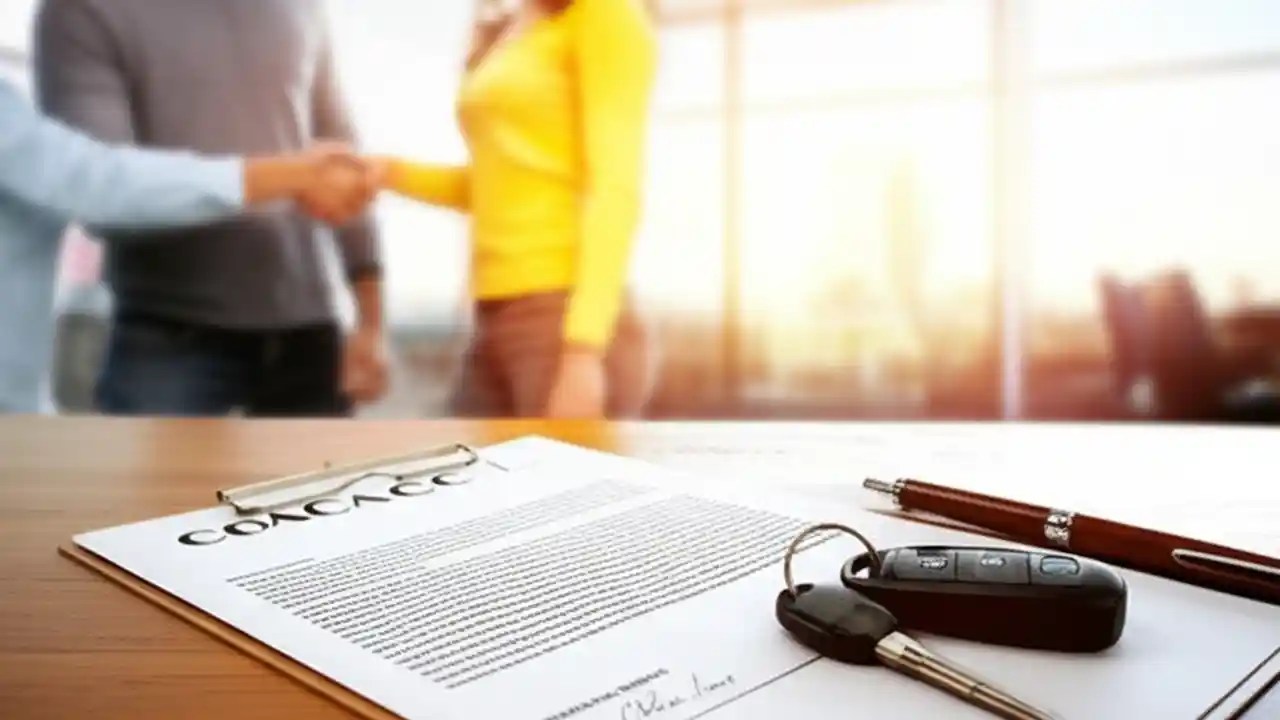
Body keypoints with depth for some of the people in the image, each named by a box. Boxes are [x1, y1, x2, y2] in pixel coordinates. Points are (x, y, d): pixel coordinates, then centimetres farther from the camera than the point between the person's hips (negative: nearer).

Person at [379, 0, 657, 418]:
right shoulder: (501, 36, 21)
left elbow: (616, 186, -11)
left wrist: (583, 347, -20)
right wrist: (390, 172, 7)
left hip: (568, 320, -7)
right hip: (495, 323, 8)